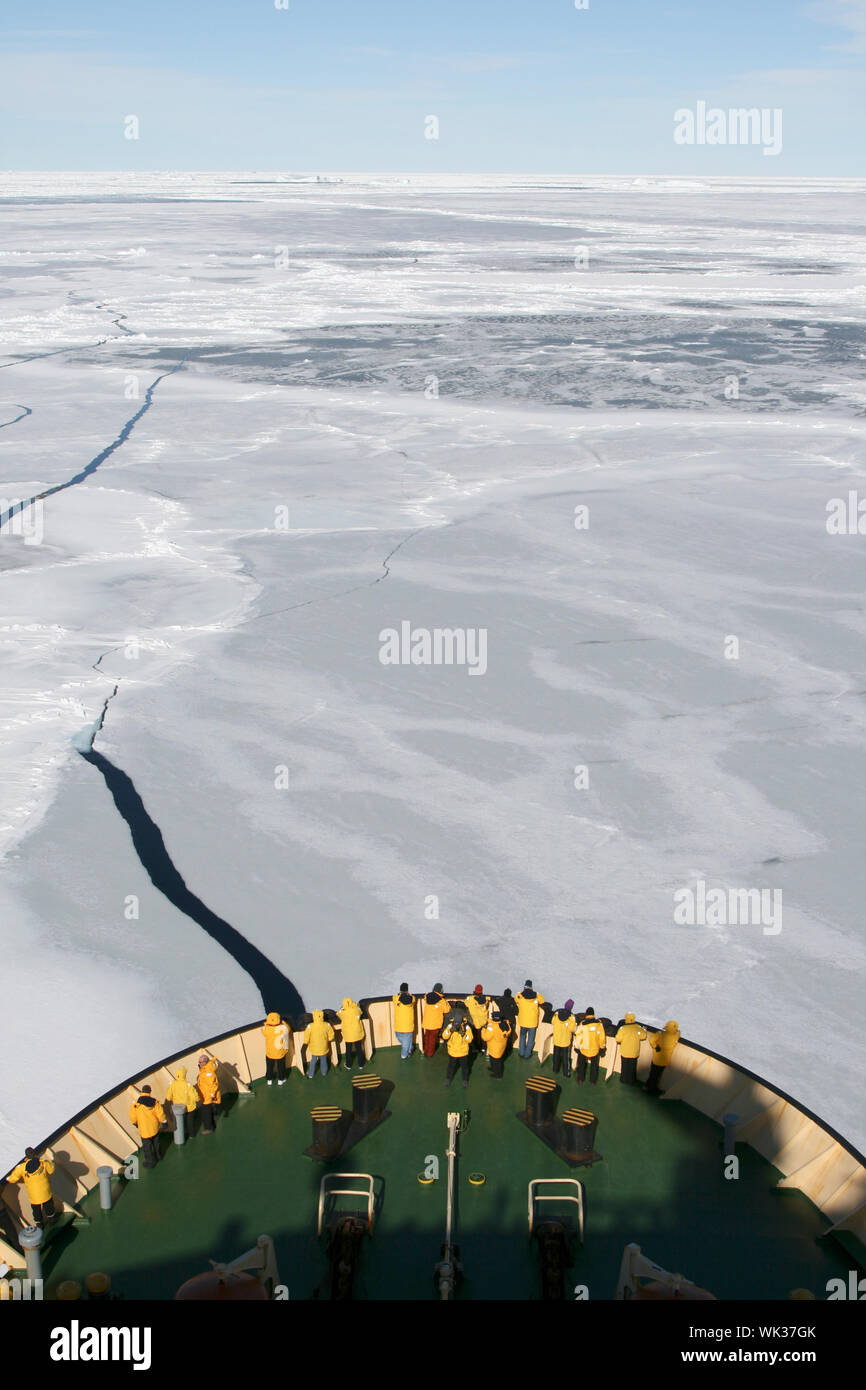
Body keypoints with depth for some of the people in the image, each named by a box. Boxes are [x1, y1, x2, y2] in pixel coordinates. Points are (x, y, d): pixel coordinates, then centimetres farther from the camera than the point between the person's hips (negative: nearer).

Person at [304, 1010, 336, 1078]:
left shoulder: (310, 1026, -26)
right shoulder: (327, 1025, -20)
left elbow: (306, 1038, -14)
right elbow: (331, 1036, -7)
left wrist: (306, 1043, 7)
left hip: (314, 1048, -1)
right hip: (324, 1048, 1)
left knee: (313, 1061, 22)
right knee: (323, 1061, 25)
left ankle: (311, 1075, 36)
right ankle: (324, 1072, 43)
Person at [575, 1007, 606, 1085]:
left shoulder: (582, 1024, -16)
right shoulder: (599, 1023, -13)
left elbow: (579, 1037, -8)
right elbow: (602, 1037, -5)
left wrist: (577, 1047, 8)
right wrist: (602, 1047, 9)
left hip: (583, 1049, -1)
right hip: (595, 1049, 1)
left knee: (581, 1064, 22)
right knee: (594, 1065, 21)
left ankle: (580, 1080, 28)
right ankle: (593, 1081, 28)